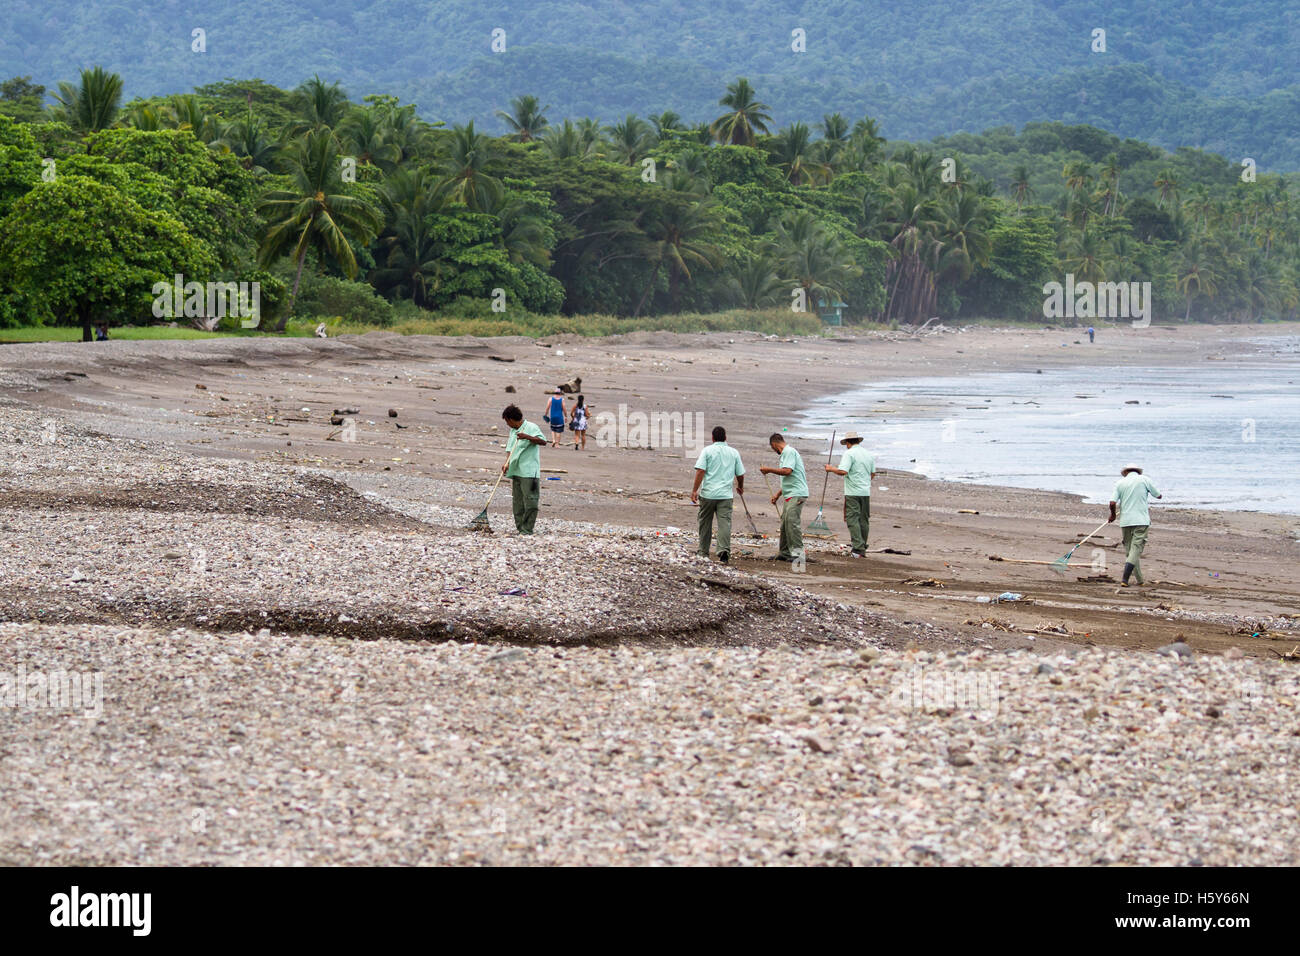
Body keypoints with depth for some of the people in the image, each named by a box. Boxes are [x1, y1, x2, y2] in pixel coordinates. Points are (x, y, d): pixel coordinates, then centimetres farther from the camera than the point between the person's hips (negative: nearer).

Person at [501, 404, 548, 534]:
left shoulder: (531, 427, -5)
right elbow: (510, 449, 18)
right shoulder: (513, 431, 18)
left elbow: (543, 441, -17)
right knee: (517, 502, 8)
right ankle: (519, 528, 13)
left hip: (529, 471, -8)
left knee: (530, 501, -8)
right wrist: (507, 463, 0)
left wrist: (527, 437, -29)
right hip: (515, 471, 8)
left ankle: (527, 529, -6)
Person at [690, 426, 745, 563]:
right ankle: (724, 551, -22)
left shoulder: (707, 450, -1)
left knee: (705, 523, 13)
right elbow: (740, 474, 12)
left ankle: (703, 553, 21)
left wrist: (695, 490, -9)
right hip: (726, 495, 1)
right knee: (725, 522, -5)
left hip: (708, 494, -1)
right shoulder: (734, 453, 7)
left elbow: (700, 471, -10)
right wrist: (740, 487, 32)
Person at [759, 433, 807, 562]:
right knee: (785, 523, 10)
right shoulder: (786, 453, 23)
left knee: (792, 521, -15)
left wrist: (769, 470, -10)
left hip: (796, 494, -10)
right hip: (791, 495, 10)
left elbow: (787, 471, -22)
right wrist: (778, 494, 29)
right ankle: (785, 552, 15)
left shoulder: (789, 452, -9)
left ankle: (797, 552, -16)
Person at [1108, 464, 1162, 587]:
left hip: (1125, 521, 2)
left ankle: (1140, 579, 17)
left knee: (1129, 550, 12)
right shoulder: (1144, 480, 2)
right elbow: (1158, 496, 11)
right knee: (1135, 550, -5)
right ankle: (1125, 579, -18)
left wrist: (1113, 515, 17)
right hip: (1141, 521, -2)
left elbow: (1113, 503, -3)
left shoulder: (1120, 483, 6)